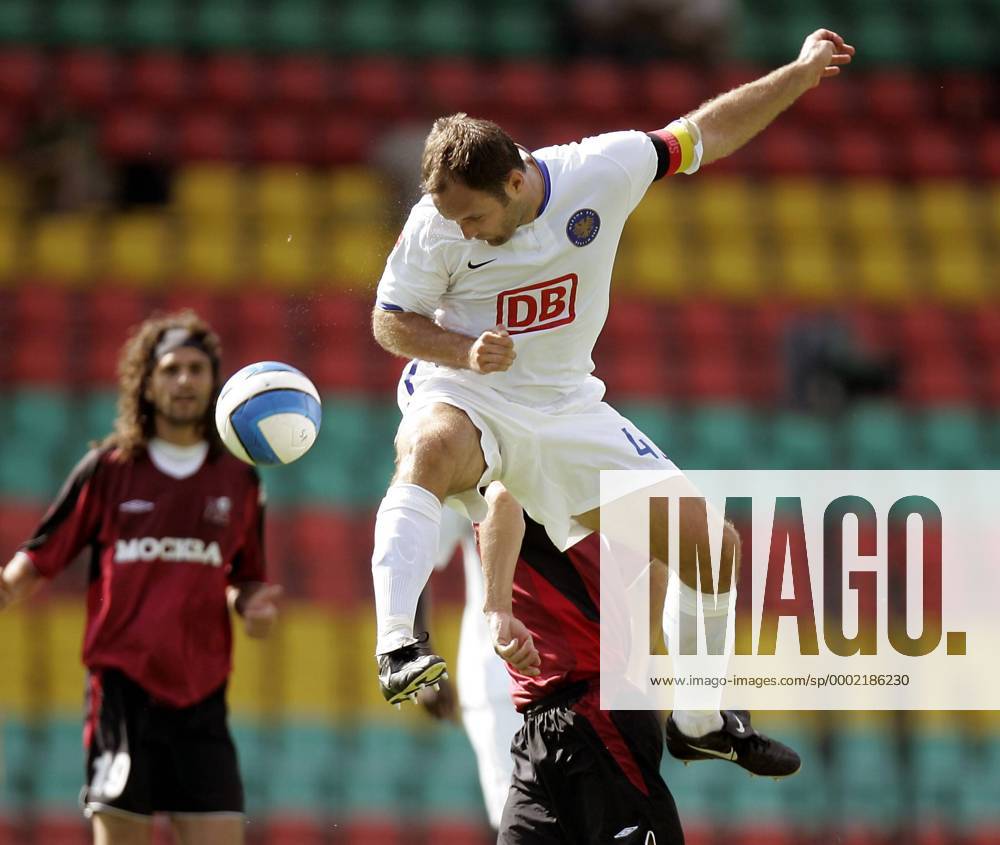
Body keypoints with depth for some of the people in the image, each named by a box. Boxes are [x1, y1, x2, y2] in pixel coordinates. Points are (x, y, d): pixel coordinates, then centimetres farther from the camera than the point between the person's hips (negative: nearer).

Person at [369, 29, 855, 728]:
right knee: (430, 451, -41)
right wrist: (465, 351, -24)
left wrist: (801, 72, 2)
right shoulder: (436, 224, -18)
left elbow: (708, 133, -1)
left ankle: (701, 720, 19)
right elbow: (390, 321, -6)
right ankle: (396, 648, -46)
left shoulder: (601, 171, -15)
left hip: (566, 404, 3)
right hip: (464, 394, -3)